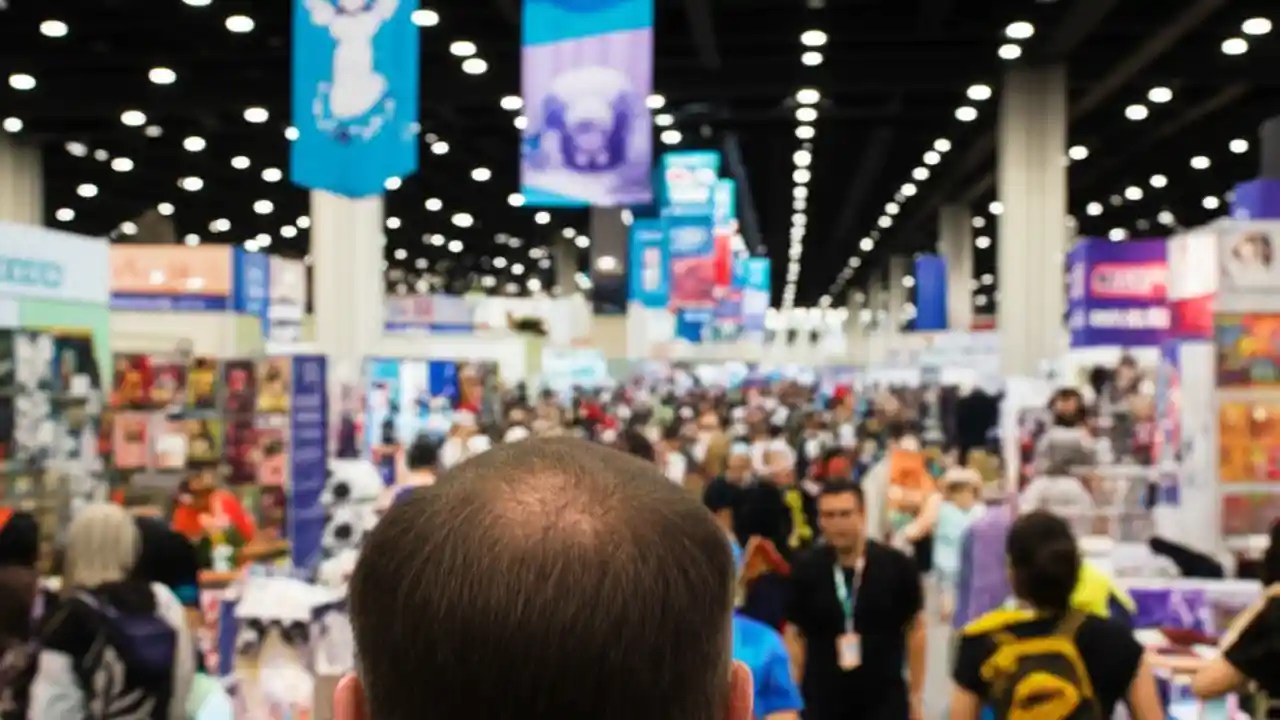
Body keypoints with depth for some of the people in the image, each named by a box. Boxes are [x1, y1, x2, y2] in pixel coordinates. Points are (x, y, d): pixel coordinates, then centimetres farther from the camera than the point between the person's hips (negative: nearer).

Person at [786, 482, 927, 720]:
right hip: (822, 700, 1)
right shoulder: (806, 570, -5)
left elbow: (915, 629, 2)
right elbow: (795, 635, 2)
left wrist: (916, 694, 4)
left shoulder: (897, 567, -7)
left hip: (884, 700, -1)